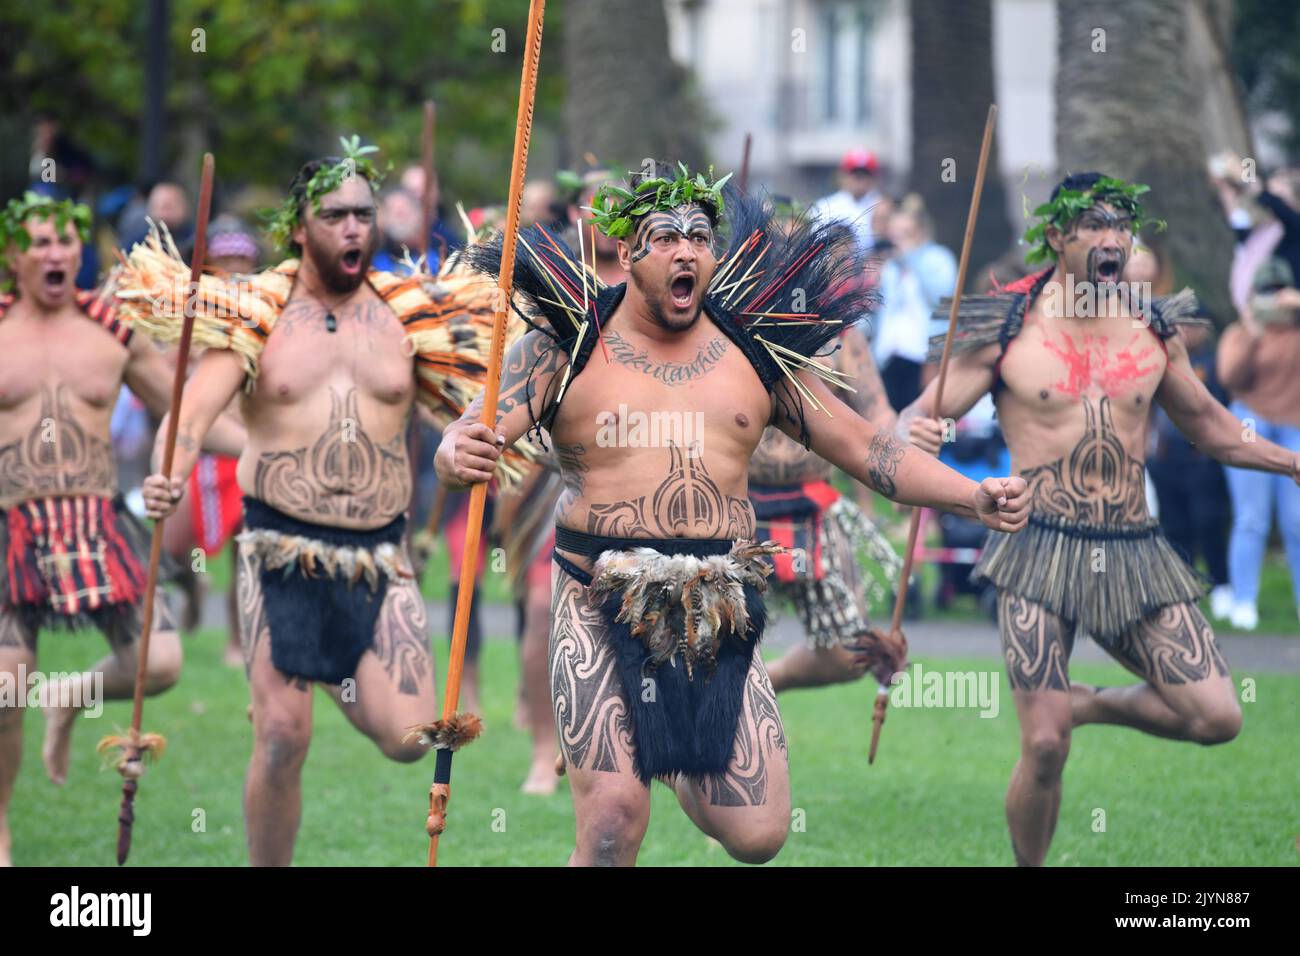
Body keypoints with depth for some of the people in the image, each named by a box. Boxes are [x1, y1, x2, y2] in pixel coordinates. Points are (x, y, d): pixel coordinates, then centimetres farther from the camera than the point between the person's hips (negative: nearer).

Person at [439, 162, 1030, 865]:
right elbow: (468, 440, -8)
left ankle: (675, 764, 32)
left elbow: (864, 449, 12)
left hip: (719, 618, 3)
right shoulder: (567, 346, 1)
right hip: (603, 610, -3)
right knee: (612, 818, -19)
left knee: (757, 835, 1)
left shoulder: (757, 352, 9)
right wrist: (460, 455, -33)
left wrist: (975, 497, 0)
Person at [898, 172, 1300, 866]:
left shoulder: (1154, 329, 7)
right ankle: (1030, 868, 15)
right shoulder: (1005, 331, -3)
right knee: (1044, 747, -10)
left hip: (1134, 552, 4)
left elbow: (1209, 428, 21)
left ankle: (1088, 705, 20)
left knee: (1218, 718, -6)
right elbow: (921, 417, -2)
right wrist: (912, 437, -26)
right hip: (1040, 549, -4)